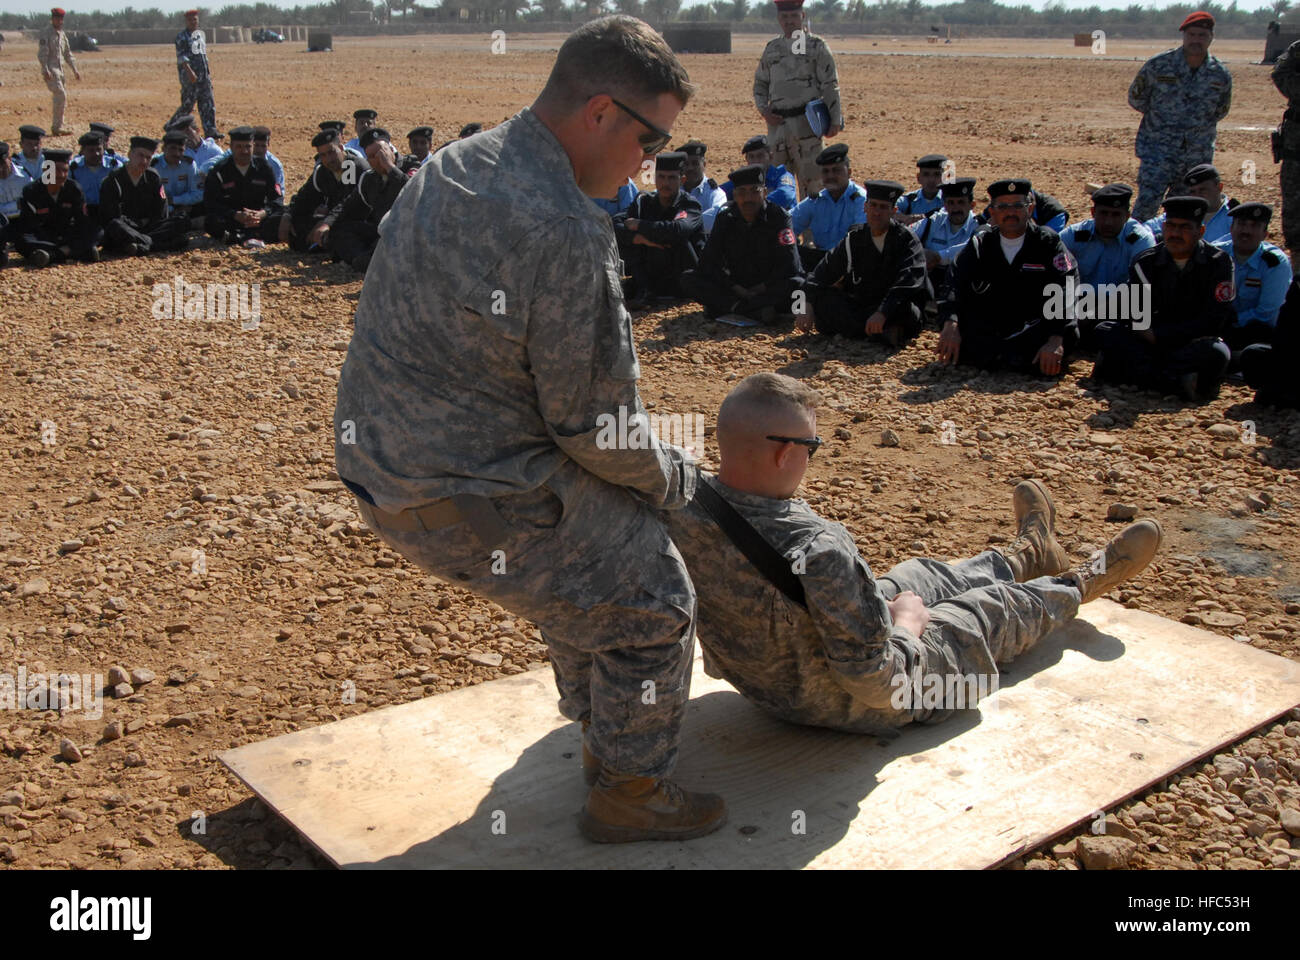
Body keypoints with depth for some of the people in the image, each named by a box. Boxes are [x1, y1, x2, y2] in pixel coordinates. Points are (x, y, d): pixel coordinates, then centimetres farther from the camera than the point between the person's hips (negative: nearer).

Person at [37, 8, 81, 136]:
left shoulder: (62, 34, 17)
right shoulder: (45, 34, -7)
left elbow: (68, 54, 24)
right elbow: (42, 54, -15)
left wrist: (75, 69, 19)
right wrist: (46, 71, -25)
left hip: (59, 69, 8)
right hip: (50, 69, -8)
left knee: (61, 97, 8)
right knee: (60, 95, -17)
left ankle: (58, 126, 14)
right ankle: (57, 127, -16)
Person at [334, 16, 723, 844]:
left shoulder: (452, 166, 5)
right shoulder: (567, 233, -25)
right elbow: (601, 424, -18)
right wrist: (675, 476, 3)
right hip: (467, 500, -10)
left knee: (586, 556, 29)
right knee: (649, 597, 5)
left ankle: (602, 734, 46)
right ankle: (630, 793, 24)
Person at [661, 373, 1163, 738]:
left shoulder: (679, 508, -20)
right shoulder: (818, 551, -42)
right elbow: (877, 683, -34)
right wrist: (909, 621, -13)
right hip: (850, 704, -6)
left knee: (918, 576, 28)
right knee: (994, 609, 19)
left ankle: (1026, 554, 59)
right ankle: (1080, 585, 52)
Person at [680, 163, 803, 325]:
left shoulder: (779, 217, -7)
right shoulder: (726, 217, 0)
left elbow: (789, 266, -16)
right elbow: (709, 262, -7)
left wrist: (759, 289, -21)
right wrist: (738, 290, -18)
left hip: (769, 288, -3)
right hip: (735, 286, 3)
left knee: (797, 285, -35)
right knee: (688, 279, -18)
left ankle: (729, 307, -32)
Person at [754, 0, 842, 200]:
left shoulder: (816, 47, 1)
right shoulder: (771, 48, 14)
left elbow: (831, 86, -3)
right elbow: (760, 83, 21)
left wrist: (835, 121, -10)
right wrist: (763, 110, 3)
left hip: (806, 122, -5)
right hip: (777, 122, 5)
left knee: (810, 178, -5)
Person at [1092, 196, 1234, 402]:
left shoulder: (1218, 262, -5)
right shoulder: (1147, 262, 2)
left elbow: (1212, 321, -13)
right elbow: (1133, 316, -4)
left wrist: (1158, 336, -19)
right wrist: (1147, 333, -27)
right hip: (1156, 342, 3)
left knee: (1217, 352, -36)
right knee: (1105, 330, -19)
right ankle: (1178, 383, -35)